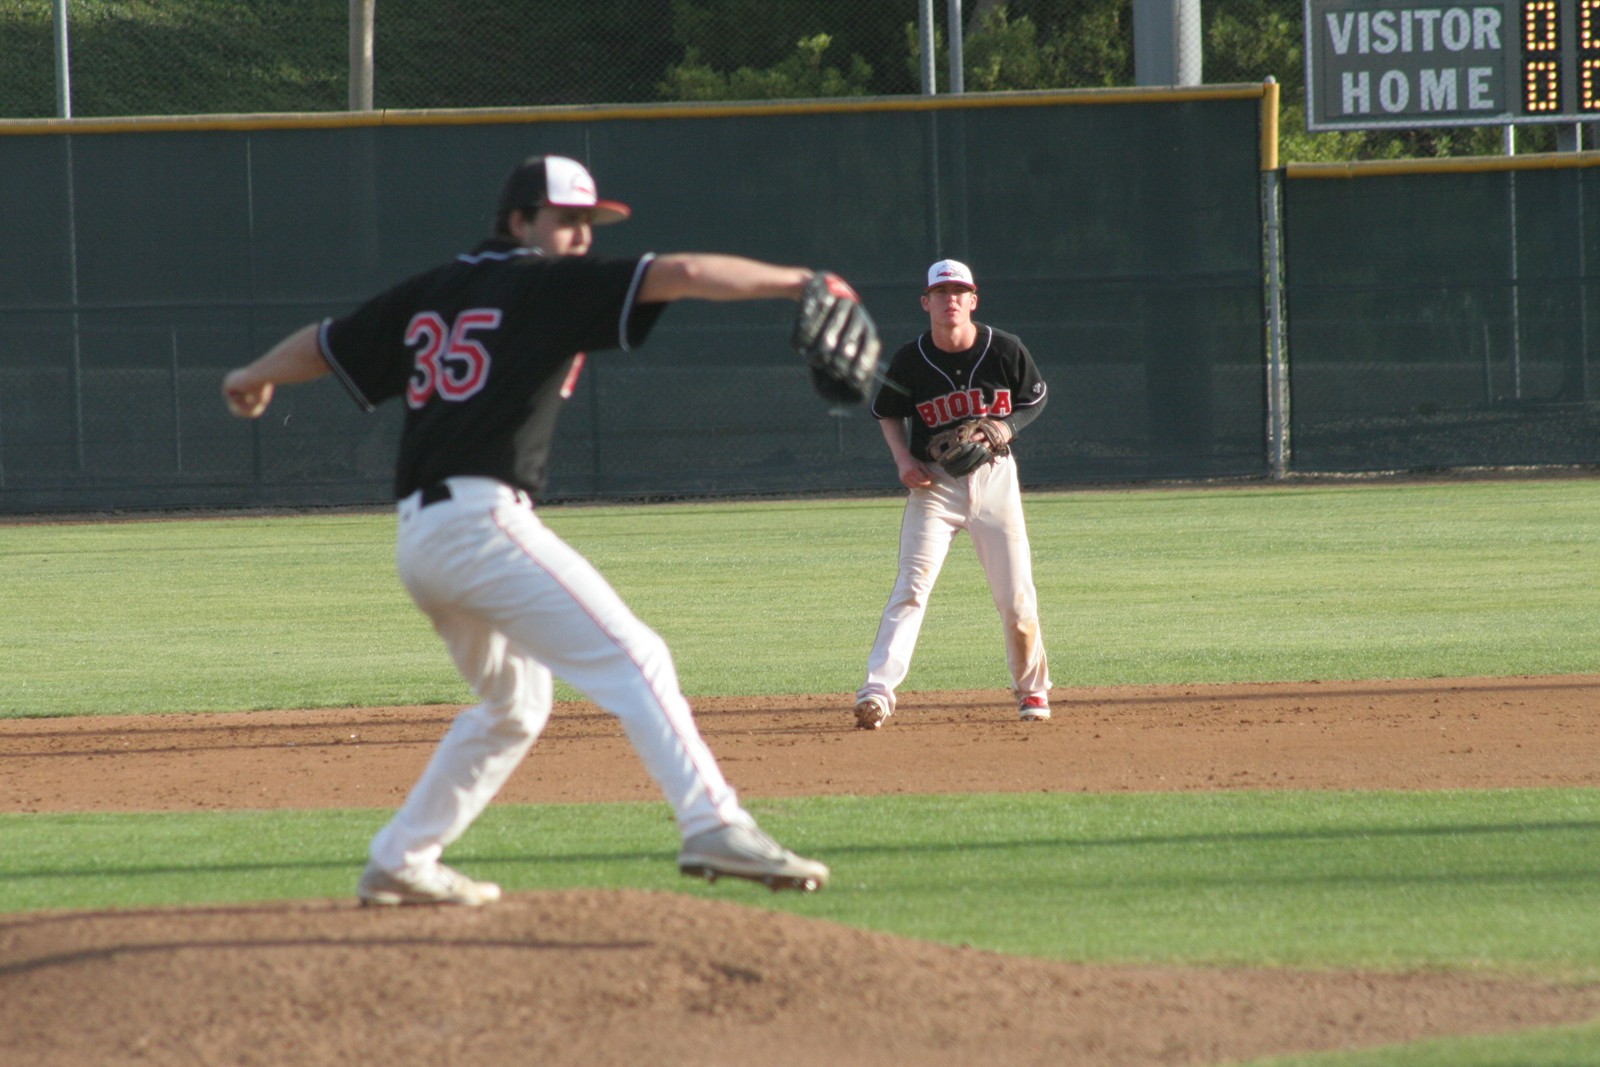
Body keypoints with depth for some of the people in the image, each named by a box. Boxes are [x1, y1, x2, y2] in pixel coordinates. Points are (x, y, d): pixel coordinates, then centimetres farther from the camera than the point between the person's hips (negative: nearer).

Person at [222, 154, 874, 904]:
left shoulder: (431, 293, 19)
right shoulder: (548, 286, 0)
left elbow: (326, 343, 31)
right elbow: (678, 276, -10)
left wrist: (252, 381, 49)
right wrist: (799, 284, -12)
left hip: (416, 536, 8)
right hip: (483, 521, -8)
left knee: (514, 704, 25)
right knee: (632, 661, -14)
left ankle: (400, 863, 29)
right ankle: (714, 829, -30)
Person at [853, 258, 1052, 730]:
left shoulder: (1006, 351, -6)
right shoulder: (910, 360, -7)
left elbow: (1035, 399, 9)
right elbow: (887, 412, 9)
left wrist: (1006, 428, -10)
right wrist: (903, 459, -8)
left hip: (994, 476, 1)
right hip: (934, 481, -1)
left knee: (1017, 596, 2)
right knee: (911, 587, -16)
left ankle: (1032, 690, 23)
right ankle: (877, 691, -23)